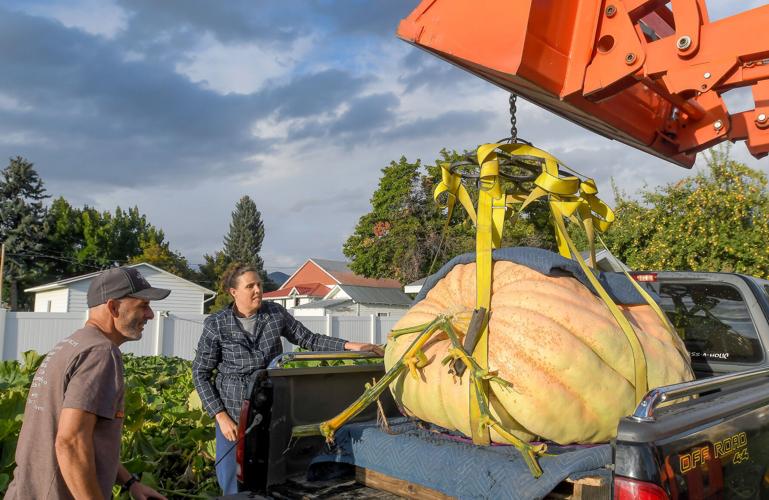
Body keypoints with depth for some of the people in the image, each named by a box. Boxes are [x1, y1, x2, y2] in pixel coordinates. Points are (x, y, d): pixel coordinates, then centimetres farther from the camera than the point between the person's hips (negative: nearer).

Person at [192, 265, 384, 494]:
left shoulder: (275, 313, -1)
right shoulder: (216, 325, -8)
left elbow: (308, 339, 3)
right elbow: (201, 374, -3)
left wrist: (349, 345, -8)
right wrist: (220, 416, -9)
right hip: (233, 413, -1)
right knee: (233, 485, 7)